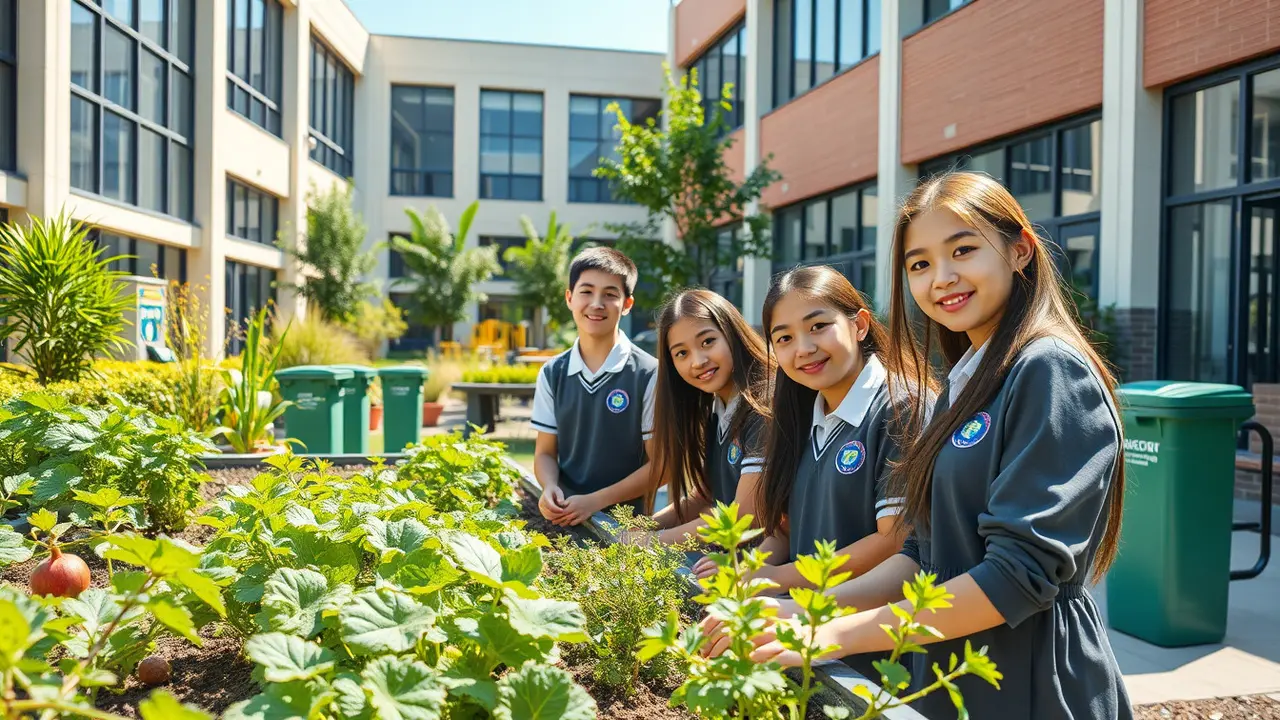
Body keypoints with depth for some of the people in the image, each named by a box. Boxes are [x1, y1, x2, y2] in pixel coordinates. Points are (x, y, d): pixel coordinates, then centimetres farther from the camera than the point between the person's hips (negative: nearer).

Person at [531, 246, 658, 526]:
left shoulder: (649, 375, -6)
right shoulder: (552, 374, 7)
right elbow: (545, 452, 12)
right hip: (567, 519, 3)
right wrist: (550, 488, -9)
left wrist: (595, 501, -12)